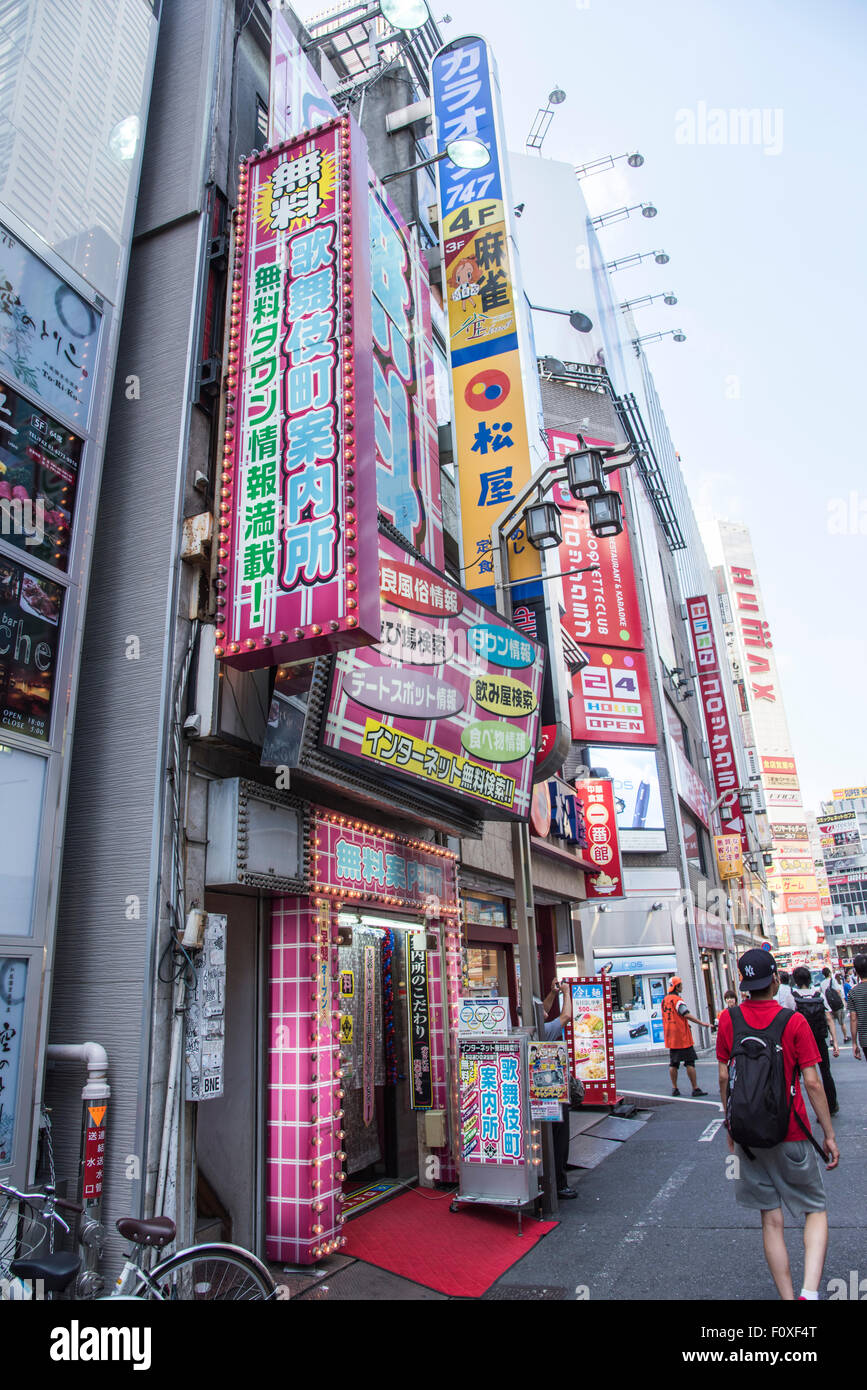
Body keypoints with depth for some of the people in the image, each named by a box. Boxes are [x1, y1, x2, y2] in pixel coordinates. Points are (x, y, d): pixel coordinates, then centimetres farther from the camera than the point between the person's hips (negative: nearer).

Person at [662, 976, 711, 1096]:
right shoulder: (677, 1000, -13)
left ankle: (674, 1088, 11)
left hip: (670, 1037, 7)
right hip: (682, 1036, -7)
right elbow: (687, 1015, -23)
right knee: (690, 1062, -1)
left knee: (673, 1064, 9)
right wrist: (702, 1023, -21)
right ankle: (695, 1088, 1)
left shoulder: (664, 1000, 12)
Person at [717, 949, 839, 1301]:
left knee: (771, 1220, 13)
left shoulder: (728, 1020, -4)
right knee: (815, 1210, 14)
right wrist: (829, 1135, 0)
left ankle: (787, 1295, 15)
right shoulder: (794, 1022, -11)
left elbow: (724, 1078, 1)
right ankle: (809, 1290, -3)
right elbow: (812, 1082, -11)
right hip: (790, 1135, -2)